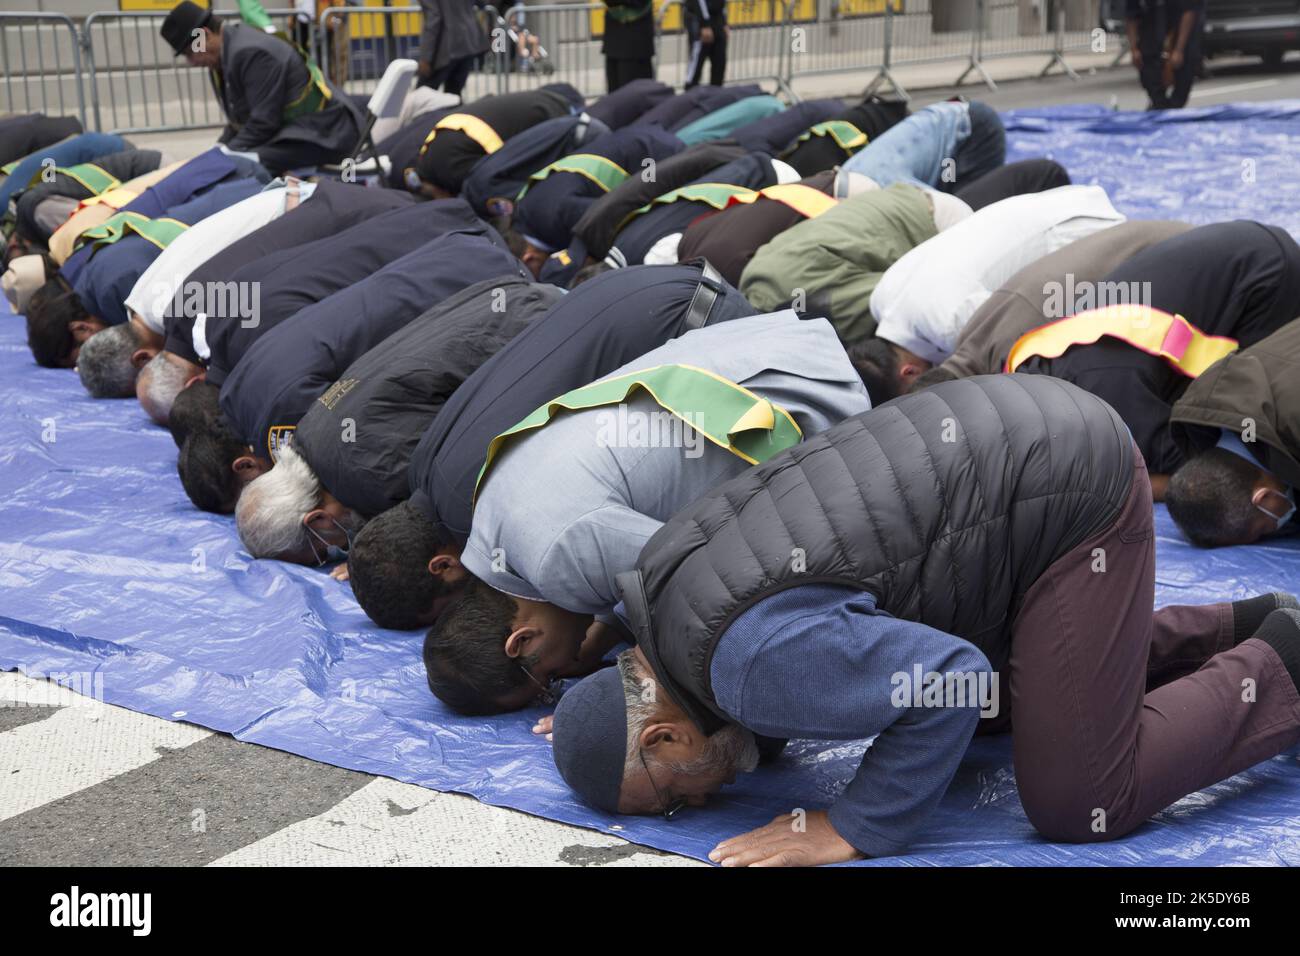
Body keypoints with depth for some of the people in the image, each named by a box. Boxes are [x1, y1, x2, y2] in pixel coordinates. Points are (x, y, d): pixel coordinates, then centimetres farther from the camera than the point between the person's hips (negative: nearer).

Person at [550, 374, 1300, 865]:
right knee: (992, 709, 26)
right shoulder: (673, 594, 6)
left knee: (1078, 805, -7)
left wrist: (859, 828, -17)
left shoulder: (752, 660, -24)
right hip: (1025, 442, 10)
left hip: (1071, 495, -10)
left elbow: (948, 680, -26)